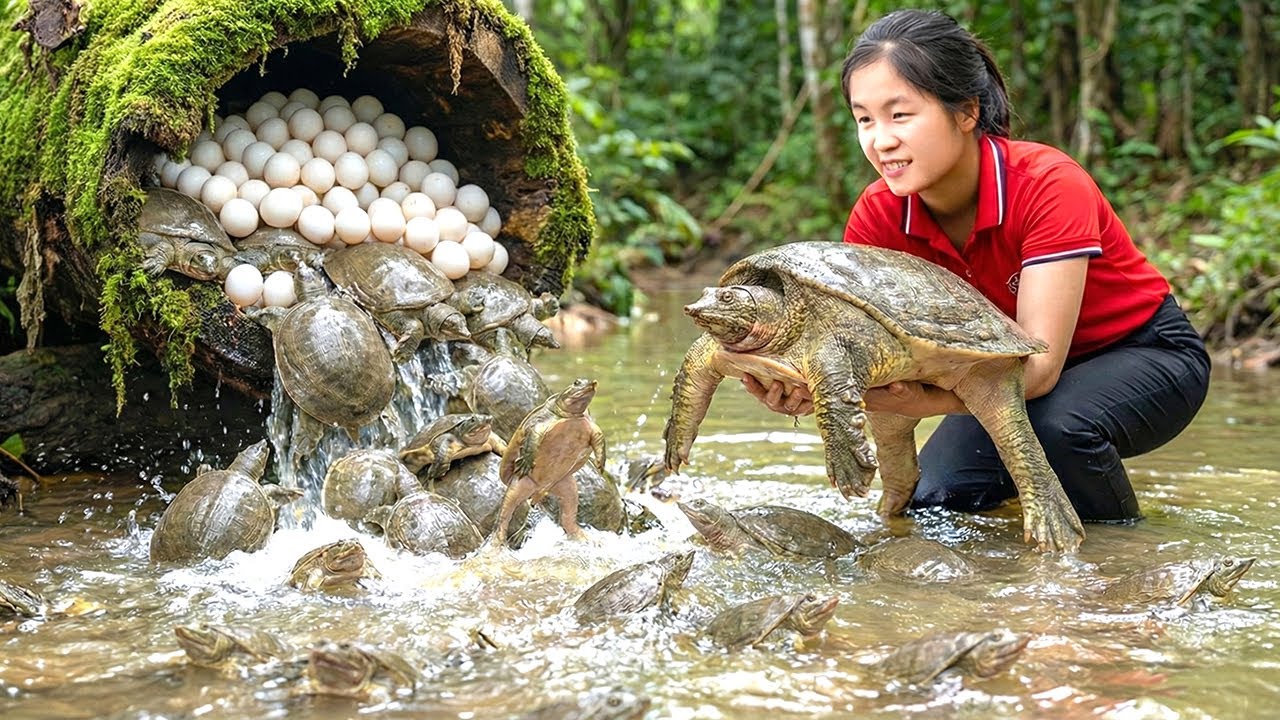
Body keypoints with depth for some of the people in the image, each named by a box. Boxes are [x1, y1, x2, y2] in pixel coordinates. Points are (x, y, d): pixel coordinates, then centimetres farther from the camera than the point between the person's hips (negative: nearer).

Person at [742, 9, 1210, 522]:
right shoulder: (879, 215, -16)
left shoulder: (1048, 186, -32)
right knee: (932, 499, -14)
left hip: (1143, 352, -5)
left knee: (1056, 425, -35)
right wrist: (799, 387, -45)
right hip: (1015, 370, 5)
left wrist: (922, 400, -54)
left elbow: (1039, 364, -38)